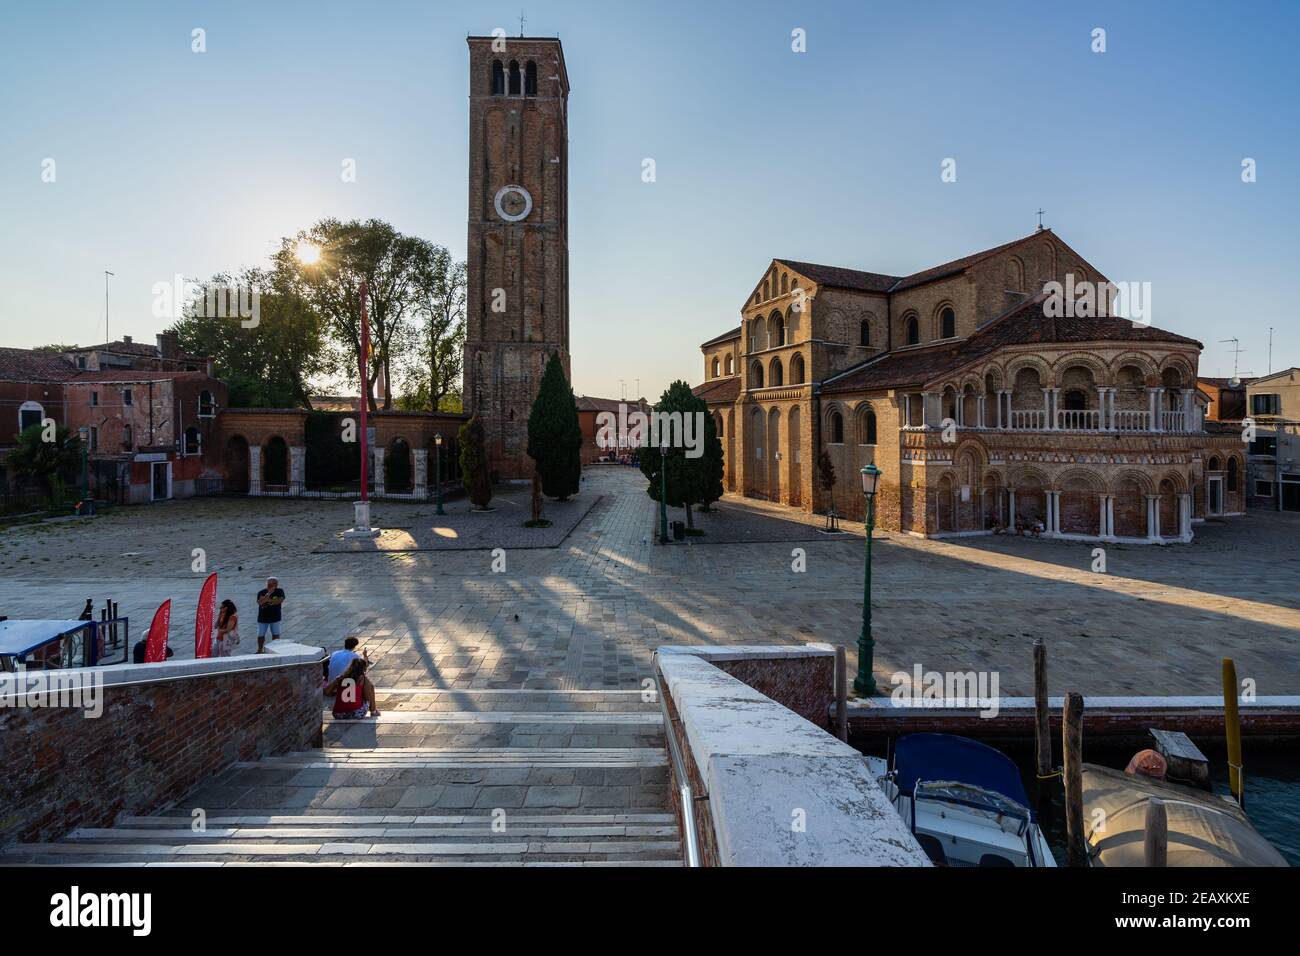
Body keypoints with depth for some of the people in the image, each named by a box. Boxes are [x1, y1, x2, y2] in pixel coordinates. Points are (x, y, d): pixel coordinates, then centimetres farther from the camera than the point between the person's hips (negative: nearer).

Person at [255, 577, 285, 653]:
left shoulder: (280, 591, -6)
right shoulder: (262, 592, -11)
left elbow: (280, 601, -19)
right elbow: (260, 602, -26)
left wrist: (269, 600, -22)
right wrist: (269, 593, -33)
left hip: (275, 617, 0)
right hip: (263, 618, 0)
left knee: (276, 634, 7)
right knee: (261, 635, 10)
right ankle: (260, 649, 28)